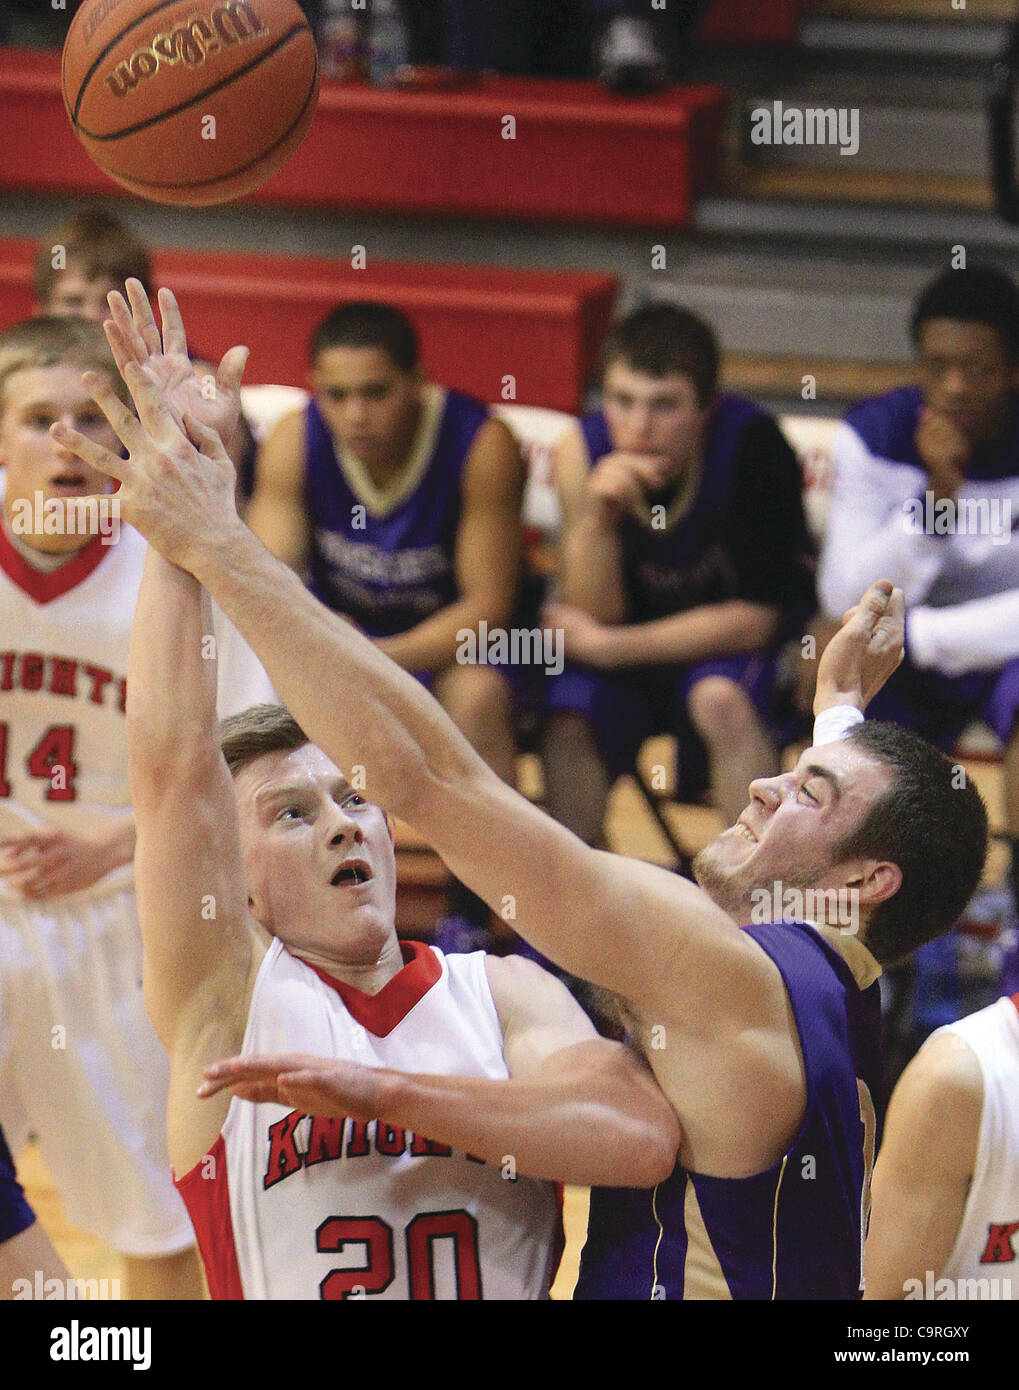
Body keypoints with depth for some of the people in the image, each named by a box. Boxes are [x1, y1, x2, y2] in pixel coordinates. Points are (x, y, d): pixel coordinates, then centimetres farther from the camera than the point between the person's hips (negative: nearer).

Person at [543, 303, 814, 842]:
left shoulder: (752, 446, -25)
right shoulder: (582, 451, -16)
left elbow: (755, 615, -19)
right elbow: (595, 614, -14)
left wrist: (607, 646, -20)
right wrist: (595, 518, -32)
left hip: (738, 639, -3)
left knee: (720, 699, -33)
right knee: (568, 719, -25)